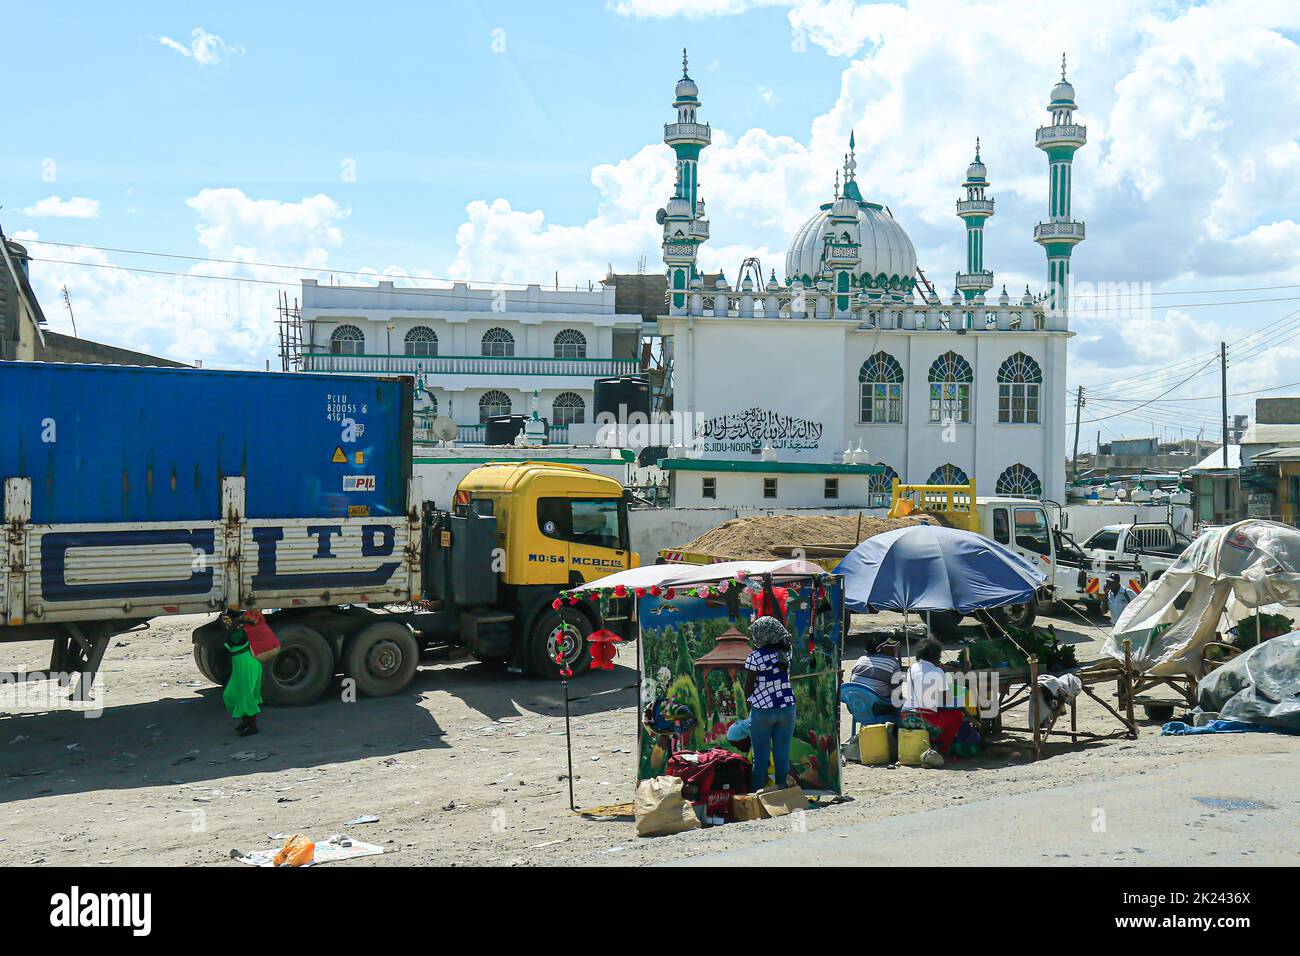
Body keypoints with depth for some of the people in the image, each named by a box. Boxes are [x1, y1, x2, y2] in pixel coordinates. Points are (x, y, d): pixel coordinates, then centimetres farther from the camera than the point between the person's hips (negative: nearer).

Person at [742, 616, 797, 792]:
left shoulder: (755, 658, -15)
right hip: (787, 708, 4)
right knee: (782, 756, 9)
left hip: (762, 711, -4)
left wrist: (749, 701, 11)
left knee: (761, 758, 4)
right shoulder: (786, 651, -1)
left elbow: (748, 688, -9)